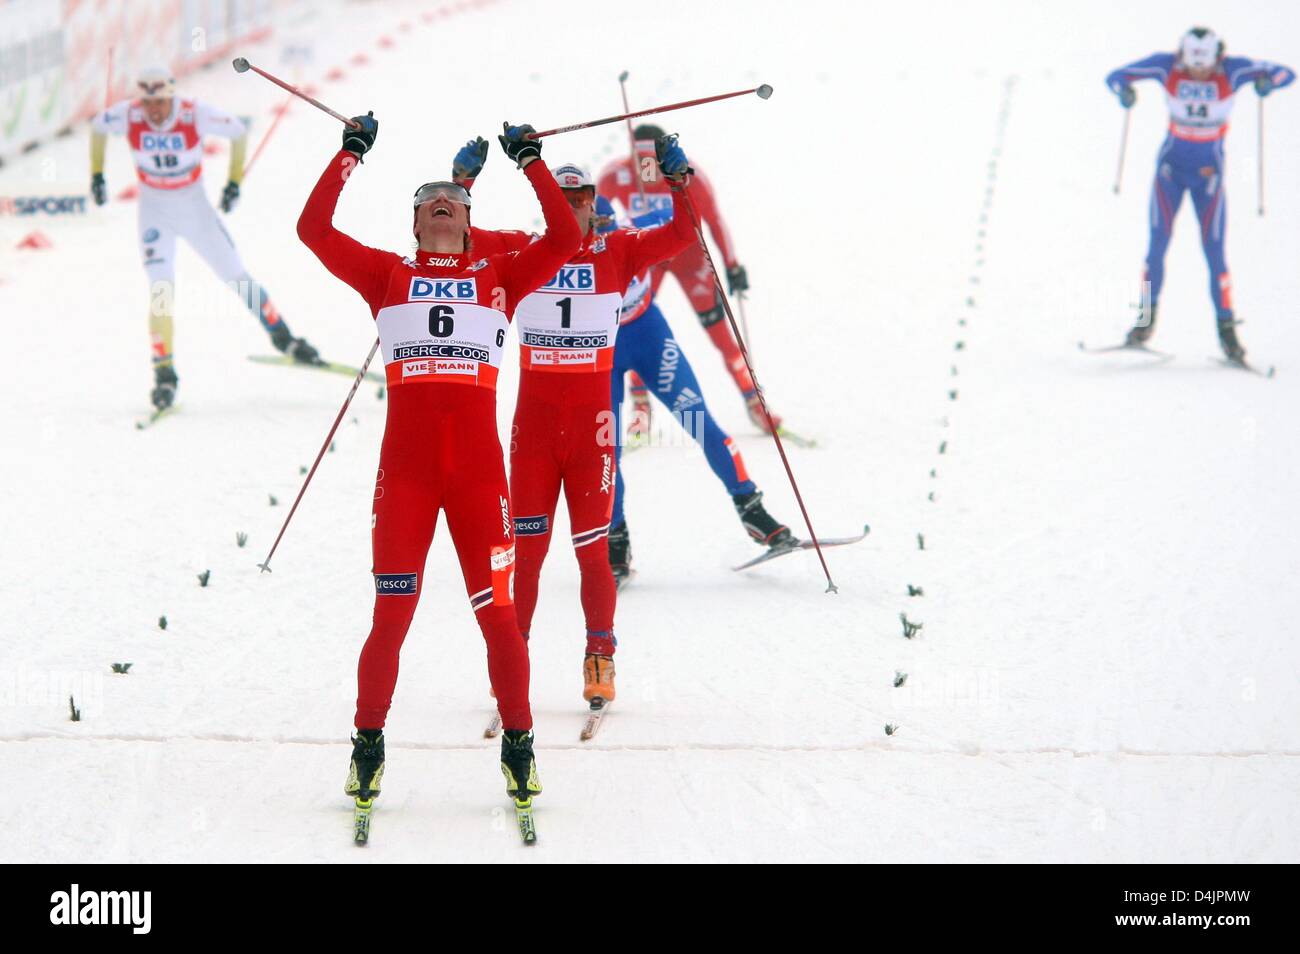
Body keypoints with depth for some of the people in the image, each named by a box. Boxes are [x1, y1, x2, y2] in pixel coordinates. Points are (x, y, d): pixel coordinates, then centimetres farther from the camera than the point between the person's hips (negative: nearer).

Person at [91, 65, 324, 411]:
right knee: (161, 288, -14)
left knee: (236, 275, 5)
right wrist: (96, 173, 4)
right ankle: (164, 372, -6)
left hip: (195, 205, 0)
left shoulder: (196, 115, -24)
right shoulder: (128, 115, -20)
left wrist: (235, 181, -6)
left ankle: (282, 337, 24)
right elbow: (97, 127, 3)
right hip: (155, 210, 0)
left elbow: (238, 132, -7)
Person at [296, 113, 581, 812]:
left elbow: (564, 238, 4)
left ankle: (518, 746, 10)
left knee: (498, 611, -1)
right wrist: (349, 154, 9)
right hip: (404, 468, 0)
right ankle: (368, 744, 10)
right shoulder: (388, 276, 12)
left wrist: (531, 162, 8)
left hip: (479, 468, 0)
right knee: (391, 614, -1)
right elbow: (314, 230, 5)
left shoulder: (498, 276, 13)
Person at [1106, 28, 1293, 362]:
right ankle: (1147, 316, 3)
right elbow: (1116, 77, -7)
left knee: (1214, 251, -5)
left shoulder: (1232, 70, -14)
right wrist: (1124, 90, -31)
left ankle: (1226, 328, 3)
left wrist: (1267, 80, -35)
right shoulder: (1167, 66, -12)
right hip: (1171, 164, 1)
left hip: (1209, 171, -1)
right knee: (1158, 242, -9)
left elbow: (1285, 74, -12)